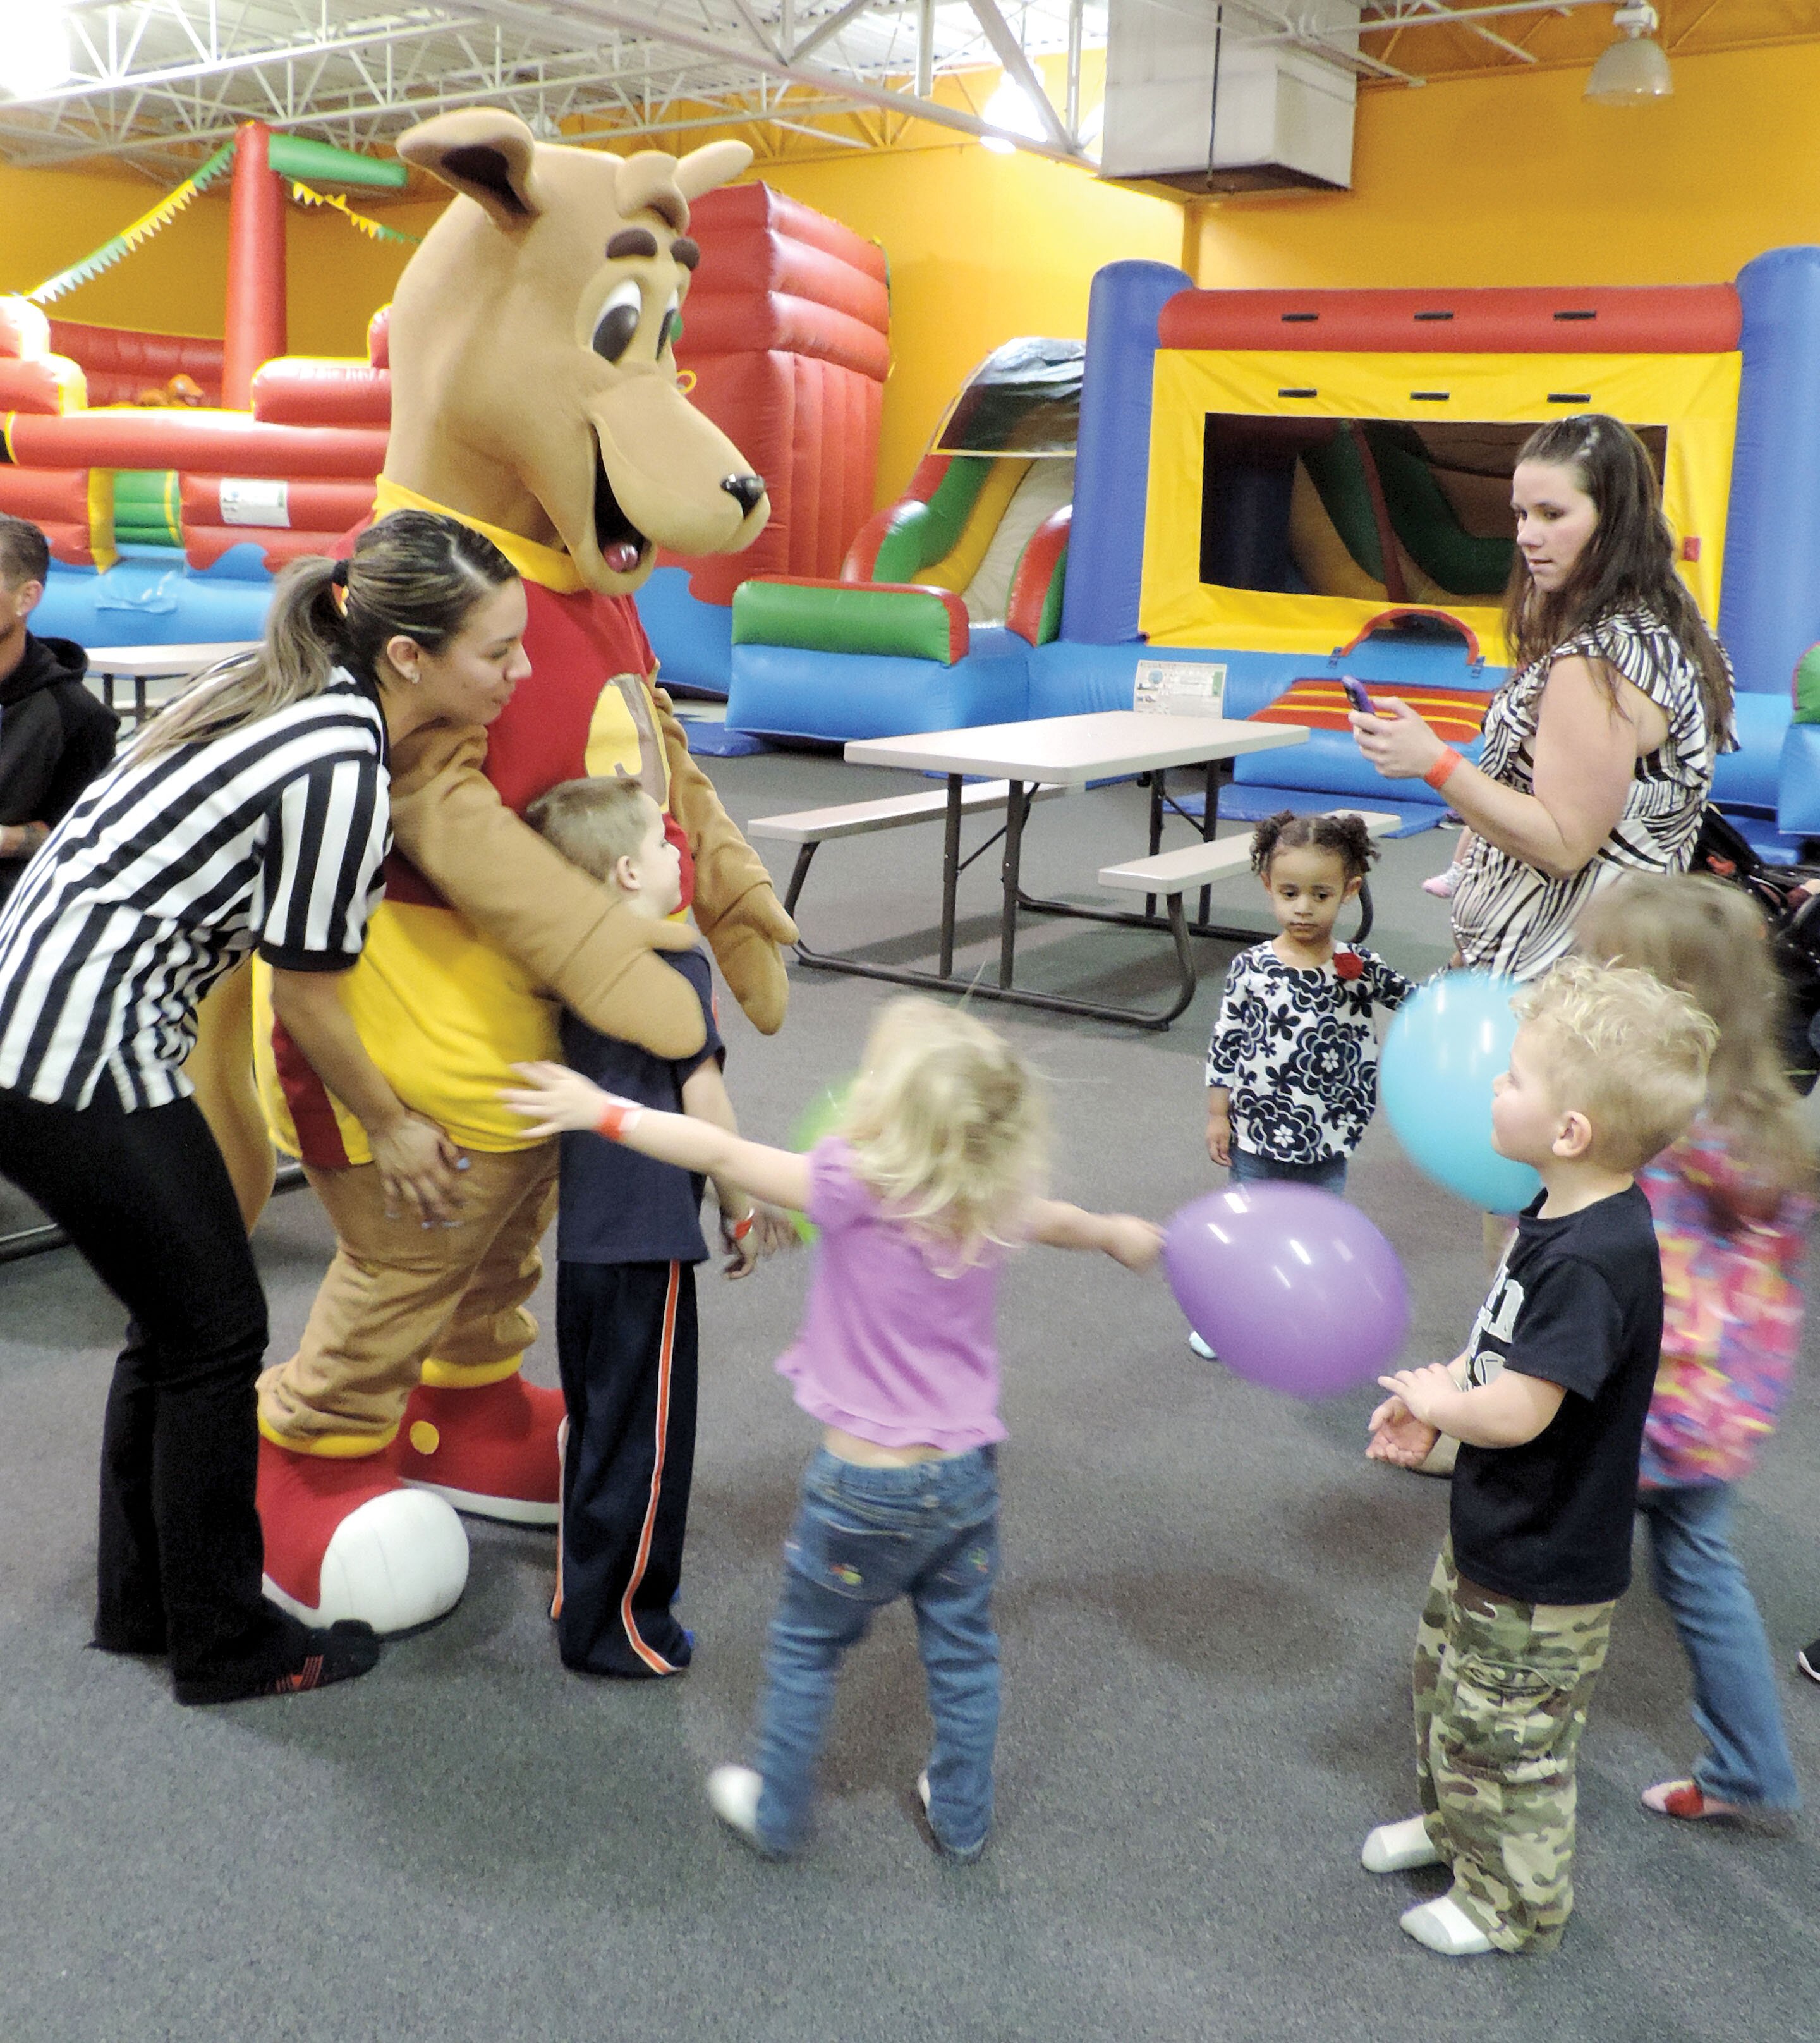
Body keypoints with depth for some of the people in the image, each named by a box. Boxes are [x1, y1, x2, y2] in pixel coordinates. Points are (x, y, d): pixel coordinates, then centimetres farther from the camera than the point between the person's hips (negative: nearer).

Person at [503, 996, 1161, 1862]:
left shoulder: (860, 1186, -22)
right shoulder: (990, 1199, -4)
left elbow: (722, 1153, -16)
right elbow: (1055, 1218, 18)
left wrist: (603, 1110, -5)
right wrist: (1117, 1232, 41)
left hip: (868, 1482, -5)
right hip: (968, 1471, 5)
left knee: (806, 1645, 17)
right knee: (962, 1650, 21)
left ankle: (775, 1812, 33)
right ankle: (961, 1816, 37)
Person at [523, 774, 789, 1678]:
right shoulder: (677, 966, -11)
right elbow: (702, 1099, -11)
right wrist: (744, 1209, -1)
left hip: (580, 1224, 8)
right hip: (648, 1232, -8)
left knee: (592, 1420, 20)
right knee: (643, 1434, 3)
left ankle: (579, 1592, 33)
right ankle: (615, 1626, 11)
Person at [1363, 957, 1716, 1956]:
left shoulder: (1594, 1262, -34)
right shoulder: (1561, 1214, -4)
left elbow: (1515, 1412, -35)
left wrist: (1435, 1400, -16)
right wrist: (1435, 1395, 0)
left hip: (1541, 1569, -9)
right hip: (1492, 1528, 9)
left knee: (1506, 1731, 12)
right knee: (1445, 1676, 28)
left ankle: (1513, 1902, 35)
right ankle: (1451, 1821, 52)